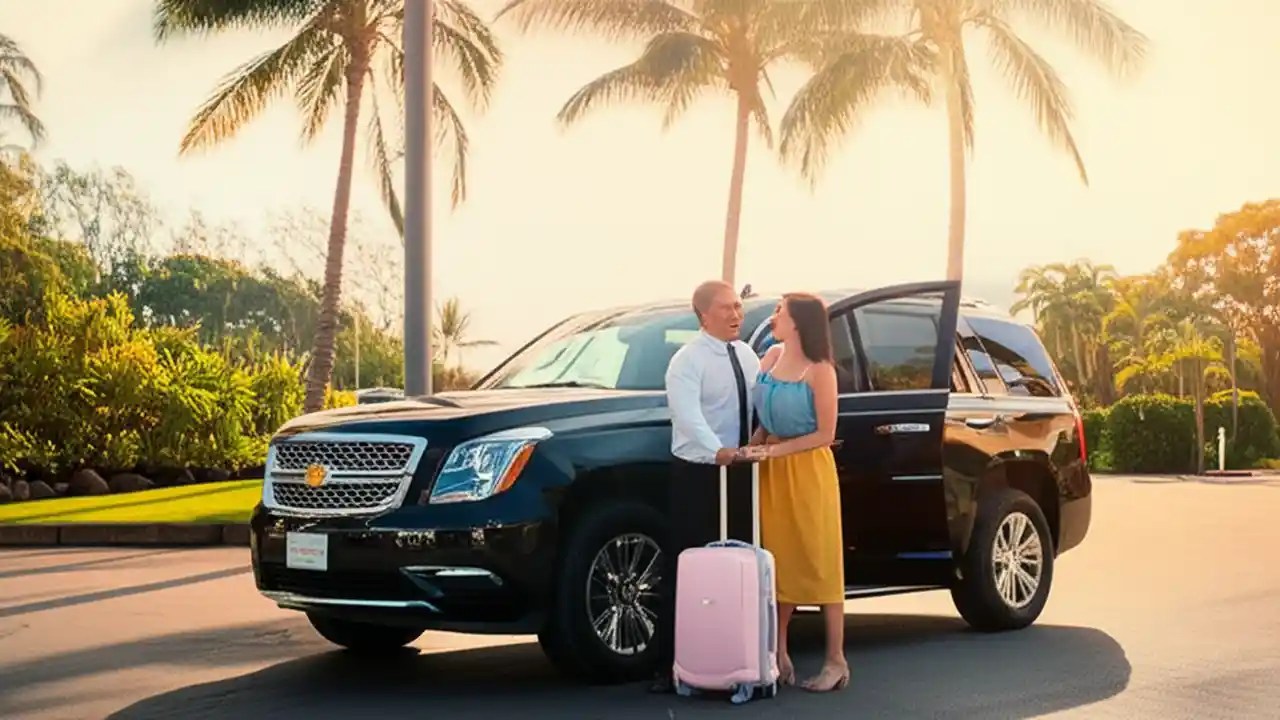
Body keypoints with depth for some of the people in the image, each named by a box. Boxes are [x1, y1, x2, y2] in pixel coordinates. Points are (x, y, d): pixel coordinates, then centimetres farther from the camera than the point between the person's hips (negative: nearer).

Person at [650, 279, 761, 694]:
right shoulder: (687, 361, -13)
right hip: (698, 474, -6)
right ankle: (671, 664, -1)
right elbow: (688, 416, -28)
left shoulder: (747, 354, 10)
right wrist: (718, 452, -43)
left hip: (740, 471, 6)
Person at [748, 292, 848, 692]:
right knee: (779, 562, 9)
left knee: (820, 563, -1)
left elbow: (825, 435, -13)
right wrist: (753, 449, -3)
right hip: (771, 469, 6)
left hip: (807, 470, -6)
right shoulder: (771, 357, 4)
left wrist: (774, 450, -16)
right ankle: (779, 654, 16)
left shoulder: (819, 371, -14)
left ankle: (836, 661, 5)